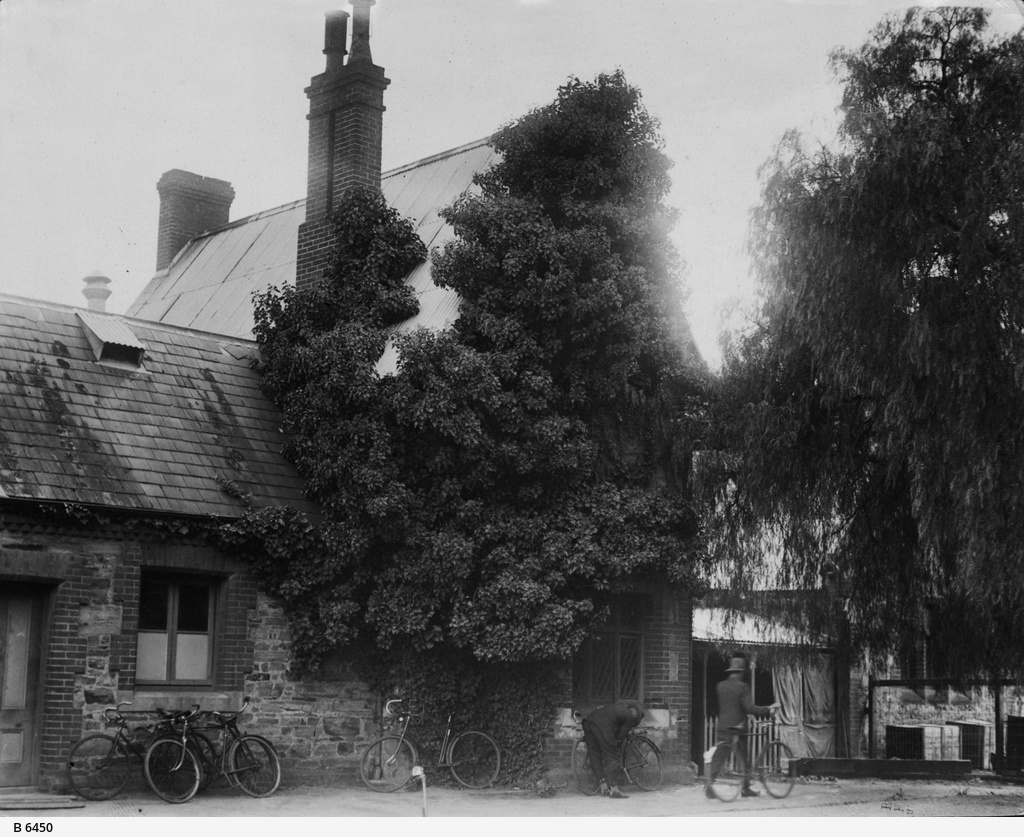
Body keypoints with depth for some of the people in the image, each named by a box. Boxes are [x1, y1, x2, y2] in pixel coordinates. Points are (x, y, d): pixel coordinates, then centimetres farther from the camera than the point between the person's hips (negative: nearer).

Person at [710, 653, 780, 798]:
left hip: (721, 728, 5)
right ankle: (746, 788, 9)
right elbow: (750, 708, -17)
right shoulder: (742, 687, -10)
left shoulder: (720, 686, 7)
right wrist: (769, 709, -12)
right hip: (736, 729, -5)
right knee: (743, 759, 6)